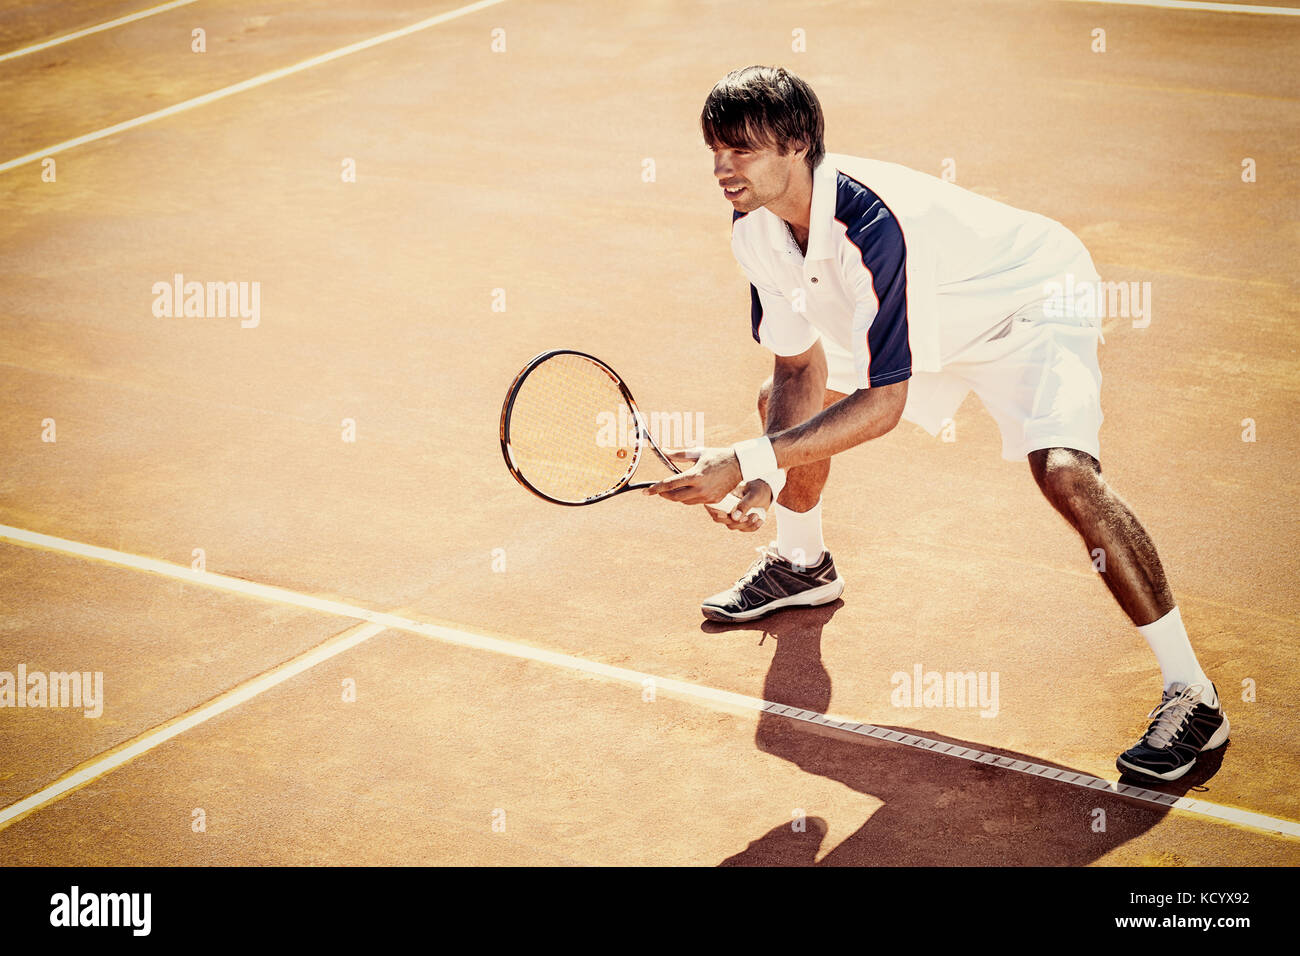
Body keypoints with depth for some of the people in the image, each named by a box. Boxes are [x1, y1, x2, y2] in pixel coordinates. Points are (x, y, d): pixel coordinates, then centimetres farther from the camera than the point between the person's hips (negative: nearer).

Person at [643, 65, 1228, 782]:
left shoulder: (875, 225, -40)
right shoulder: (753, 226, -15)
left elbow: (883, 405, -39)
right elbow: (800, 359, -4)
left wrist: (745, 463, -41)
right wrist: (762, 476, -19)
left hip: (1033, 301, -8)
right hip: (923, 318, 8)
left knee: (1066, 474, -30)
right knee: (783, 400, 8)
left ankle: (1191, 696, -21)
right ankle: (801, 564, 40)